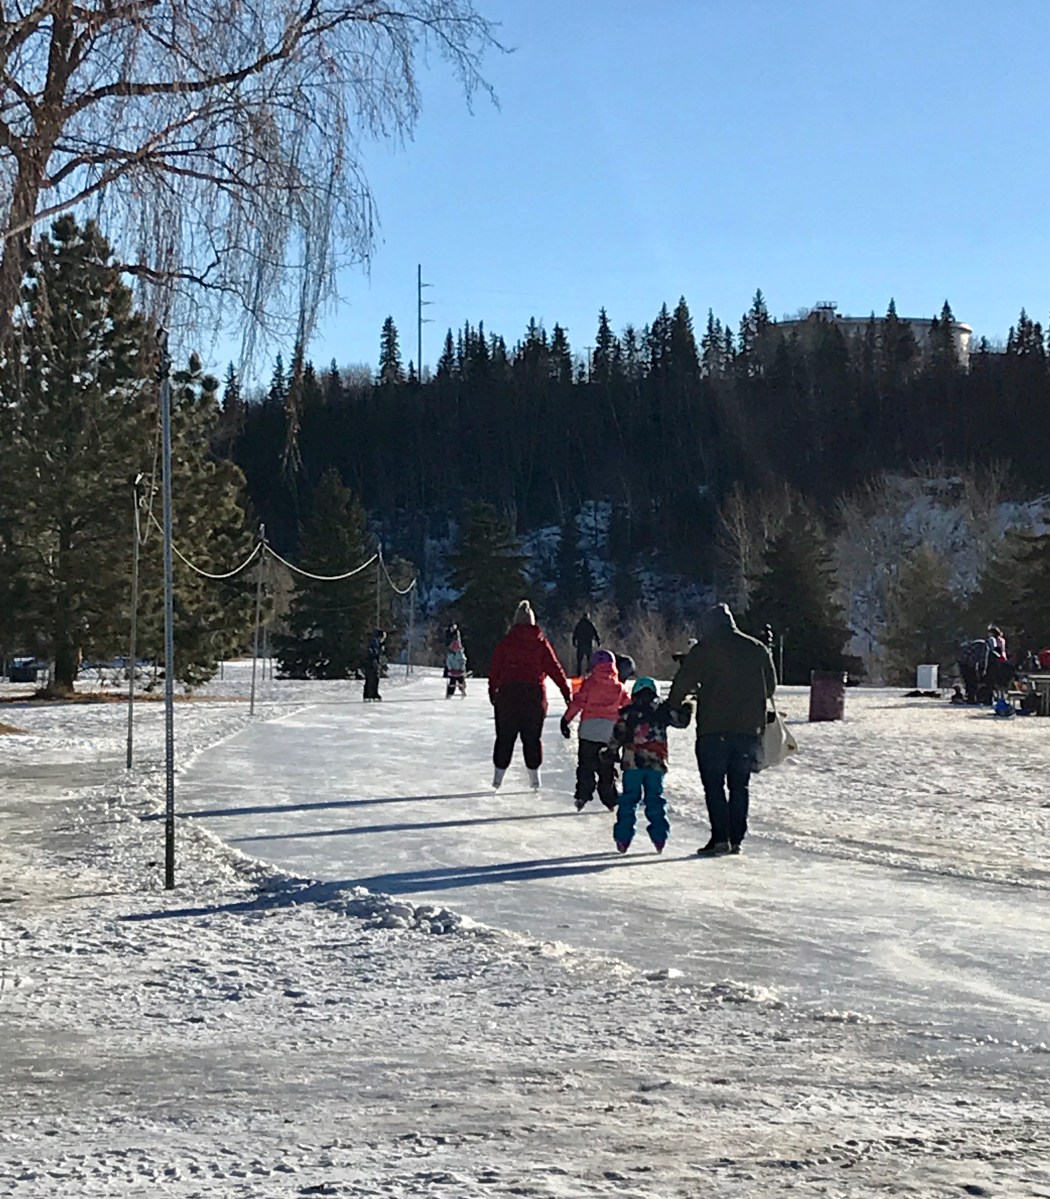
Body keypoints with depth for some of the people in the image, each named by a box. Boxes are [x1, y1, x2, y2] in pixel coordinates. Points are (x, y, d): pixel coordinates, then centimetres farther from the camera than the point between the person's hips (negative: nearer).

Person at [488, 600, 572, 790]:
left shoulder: (506, 642, 0)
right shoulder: (541, 643, 0)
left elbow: (494, 669, 2)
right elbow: (554, 668, 0)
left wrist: (492, 691, 12)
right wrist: (566, 691, 5)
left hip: (508, 694, 0)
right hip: (535, 694, 0)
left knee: (505, 736, 7)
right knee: (533, 736, 8)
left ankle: (499, 773, 8)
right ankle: (534, 773, 7)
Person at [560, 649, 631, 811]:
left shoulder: (590, 683, -2)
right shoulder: (619, 687, 7)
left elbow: (578, 702, -8)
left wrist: (566, 720, -4)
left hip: (589, 729, -3)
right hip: (610, 732, 3)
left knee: (586, 764, 5)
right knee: (606, 767, 13)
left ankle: (583, 796, -4)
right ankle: (610, 799, 12)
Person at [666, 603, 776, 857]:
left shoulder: (704, 650, -5)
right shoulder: (757, 649, 9)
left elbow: (682, 684, -4)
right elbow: (770, 686, 18)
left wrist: (669, 709, 10)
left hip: (713, 728, -4)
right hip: (749, 728, 4)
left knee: (713, 784, 0)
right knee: (740, 785, 10)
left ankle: (720, 837, -9)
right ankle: (736, 839, 8)